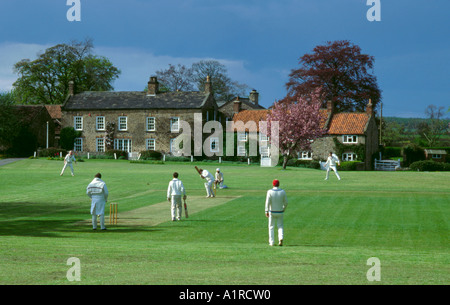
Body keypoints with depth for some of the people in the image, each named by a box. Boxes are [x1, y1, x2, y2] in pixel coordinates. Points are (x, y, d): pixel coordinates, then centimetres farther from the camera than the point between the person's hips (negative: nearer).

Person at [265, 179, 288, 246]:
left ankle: (271, 242, 10)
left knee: (271, 227, 11)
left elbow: (268, 202, -17)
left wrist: (266, 211, -19)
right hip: (280, 212, 1)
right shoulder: (283, 192, -3)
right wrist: (284, 209, 17)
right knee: (280, 226, 10)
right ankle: (281, 238, -16)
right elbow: (286, 202, 1)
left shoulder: (270, 192, -9)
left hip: (272, 212, -1)